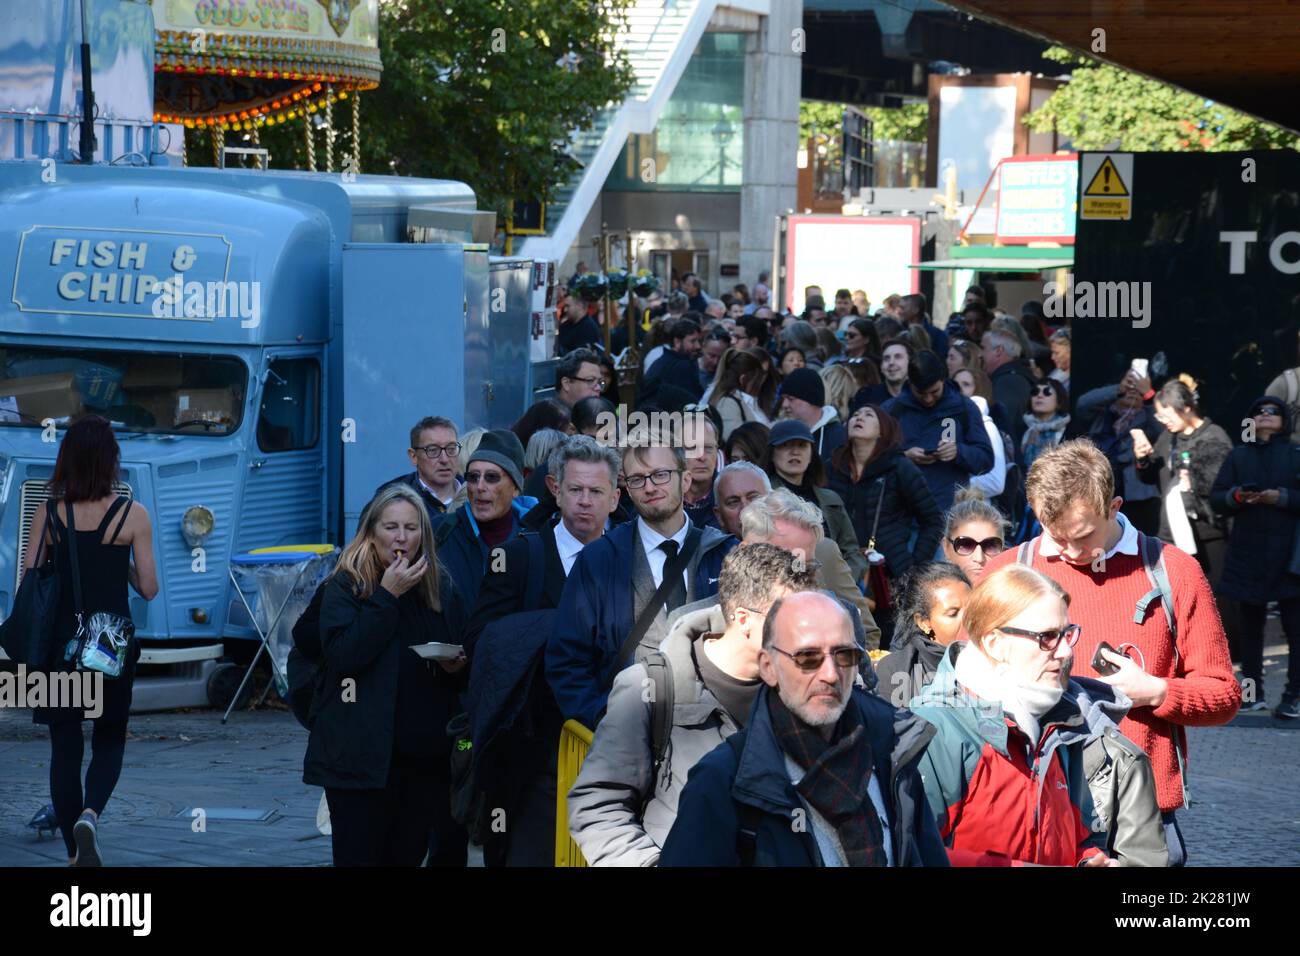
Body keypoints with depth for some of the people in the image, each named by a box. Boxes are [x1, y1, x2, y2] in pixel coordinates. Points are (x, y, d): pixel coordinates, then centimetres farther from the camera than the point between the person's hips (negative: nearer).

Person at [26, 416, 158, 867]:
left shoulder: (47, 513, -3)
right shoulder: (132, 514, -7)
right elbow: (149, 588, -4)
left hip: (59, 643, 1)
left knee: (65, 746, 11)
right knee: (109, 740, 14)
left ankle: (74, 852, 14)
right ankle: (90, 814, -14)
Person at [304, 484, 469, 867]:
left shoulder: (442, 591, 11)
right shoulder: (345, 587, -2)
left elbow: (466, 676, 19)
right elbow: (342, 655, -18)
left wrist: (457, 667, -5)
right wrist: (387, 596, -17)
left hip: (426, 755, 4)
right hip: (362, 755, -4)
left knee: (409, 856, 7)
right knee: (360, 856, -2)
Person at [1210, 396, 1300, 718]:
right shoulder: (1239, 456, 12)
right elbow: (1215, 498, 9)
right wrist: (1236, 496, -11)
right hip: (1247, 555, 3)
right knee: (1249, 626, 7)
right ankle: (1253, 693, 14)